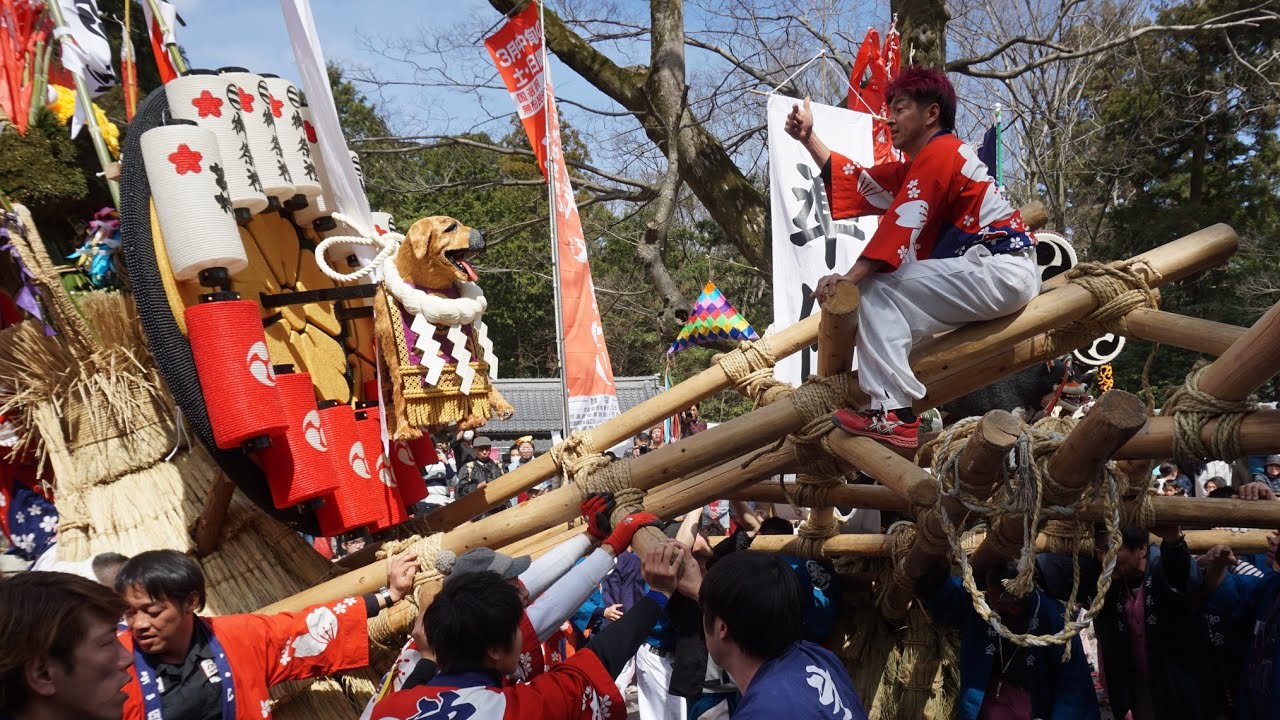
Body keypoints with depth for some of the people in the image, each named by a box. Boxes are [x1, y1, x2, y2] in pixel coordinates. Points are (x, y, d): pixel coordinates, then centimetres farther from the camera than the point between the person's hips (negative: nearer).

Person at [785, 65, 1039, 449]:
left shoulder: (939, 151, -9)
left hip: (1001, 270, -11)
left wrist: (848, 278, -25)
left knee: (878, 290, -17)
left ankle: (893, 413, -26)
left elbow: (902, 227, -20)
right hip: (1006, 276, 11)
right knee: (896, 307, 21)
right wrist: (809, 138, 15)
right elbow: (857, 184, 19)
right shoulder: (917, 167, 22)